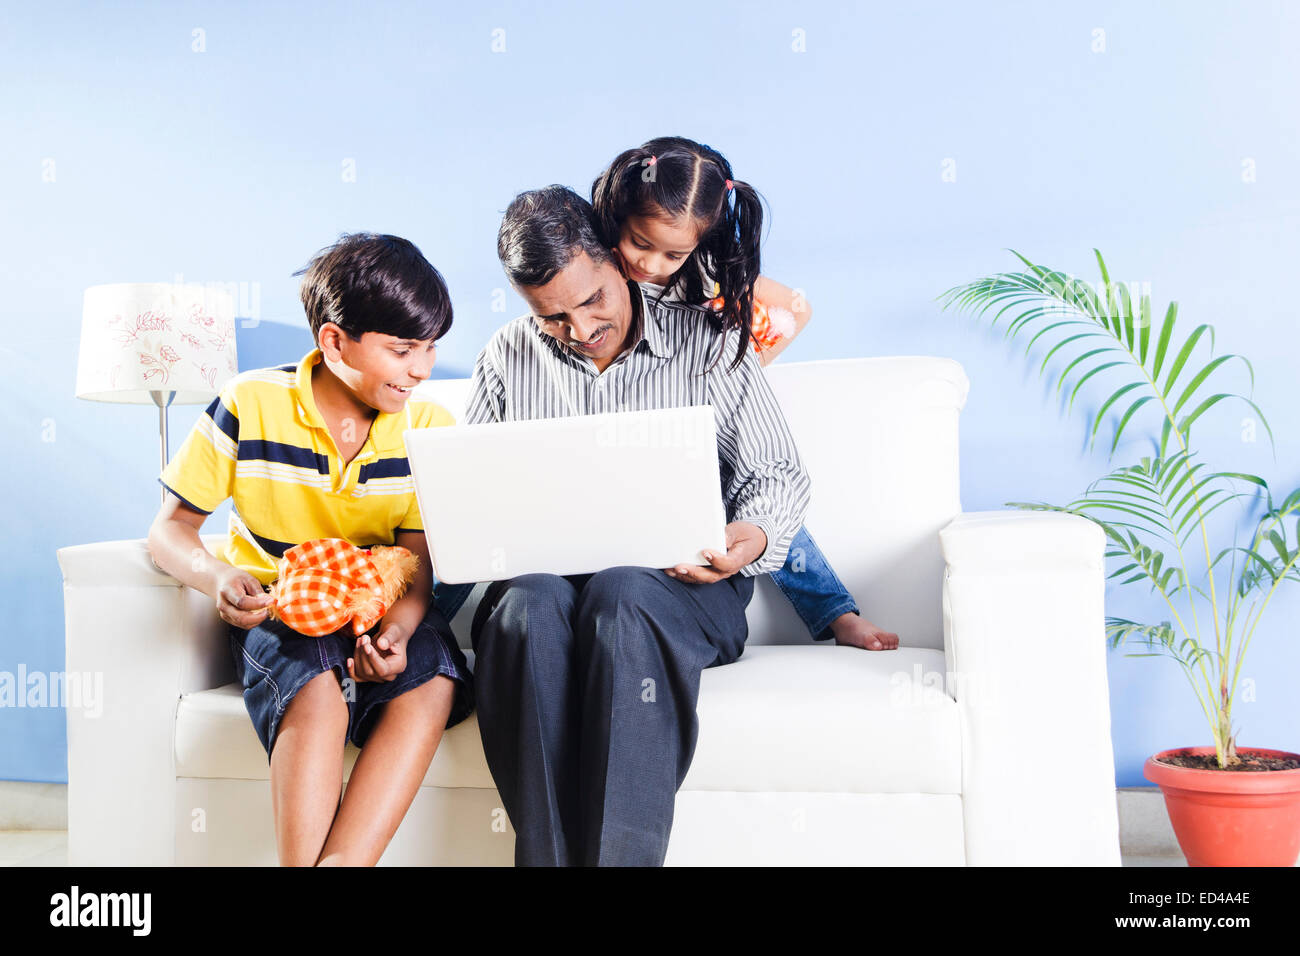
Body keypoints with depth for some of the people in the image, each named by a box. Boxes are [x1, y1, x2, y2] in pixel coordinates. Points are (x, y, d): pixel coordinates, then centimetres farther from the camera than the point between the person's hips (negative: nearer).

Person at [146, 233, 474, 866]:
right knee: (318, 691, -36)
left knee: (433, 684, -31)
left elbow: (417, 560, -5)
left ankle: (342, 859, -34)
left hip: (380, 612, 2)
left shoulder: (429, 428, -1)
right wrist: (218, 578, -26)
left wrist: (397, 628, -28)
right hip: (275, 610, -2)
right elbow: (171, 527, -2)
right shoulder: (250, 405, -7)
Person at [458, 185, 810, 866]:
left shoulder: (705, 344, 6)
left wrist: (755, 538, -16)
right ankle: (548, 855, -34)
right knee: (530, 601, -34)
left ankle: (619, 855, -36)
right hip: (546, 573, 2)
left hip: (680, 580, -2)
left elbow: (777, 473, 7)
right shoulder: (507, 358, 14)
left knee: (621, 594, -37)